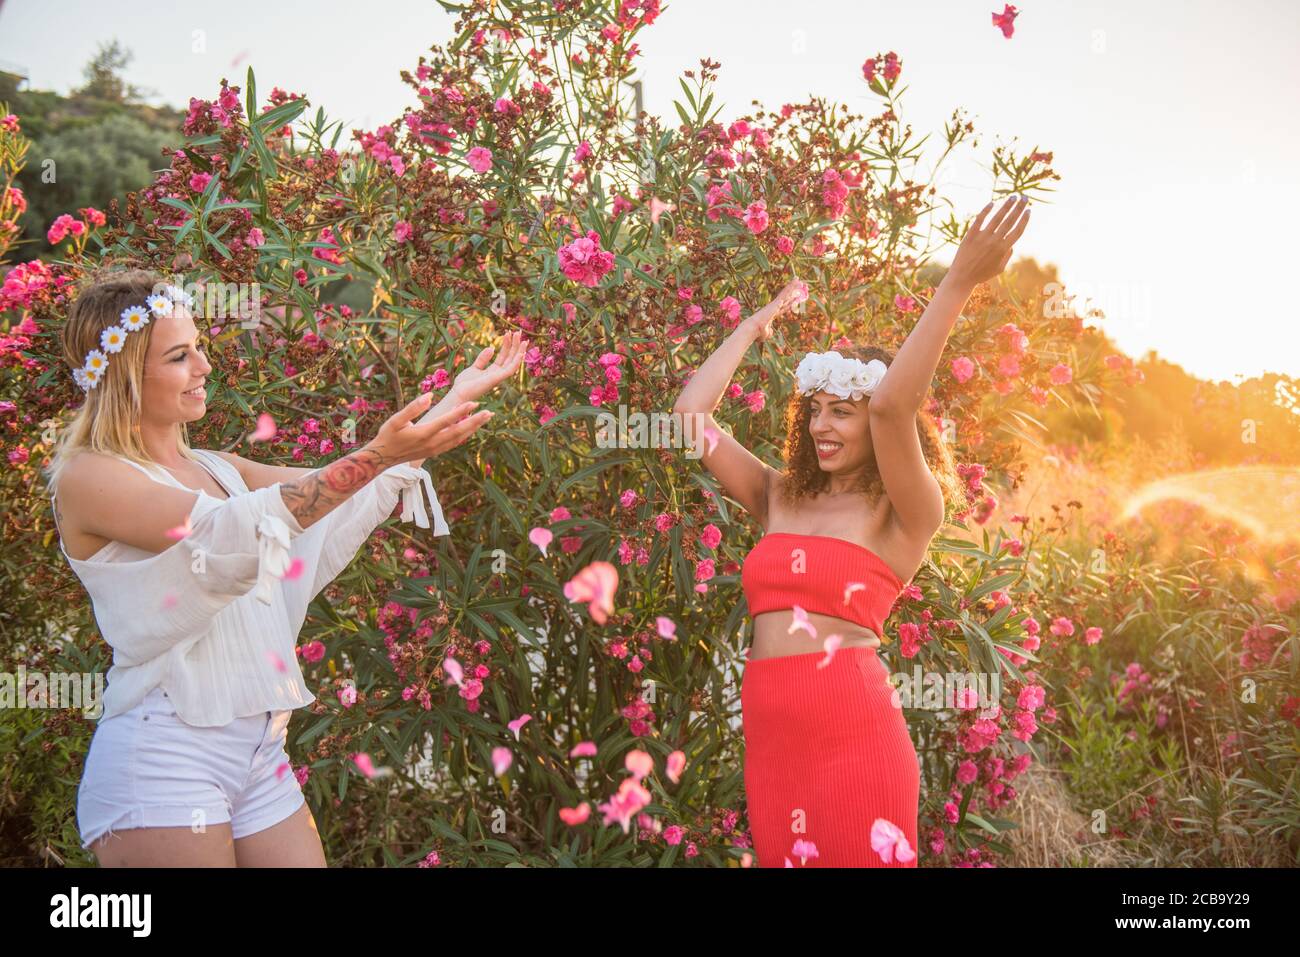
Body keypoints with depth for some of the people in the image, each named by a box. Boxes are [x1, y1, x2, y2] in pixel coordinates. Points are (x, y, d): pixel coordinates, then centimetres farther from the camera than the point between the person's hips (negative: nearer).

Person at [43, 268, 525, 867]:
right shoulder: (86, 477, -8)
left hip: (259, 750, 7)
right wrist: (374, 457, -32)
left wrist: (448, 404, 8)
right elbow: (226, 530, -23)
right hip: (161, 754, -7)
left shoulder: (216, 470, 15)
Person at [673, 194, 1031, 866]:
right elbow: (692, 413, 11)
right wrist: (755, 325, 20)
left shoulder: (903, 517, -1)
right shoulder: (779, 499, 14)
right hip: (769, 740, 5)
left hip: (855, 736, -5)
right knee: (786, 858, 10)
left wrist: (959, 284, -23)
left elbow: (892, 407, -19)